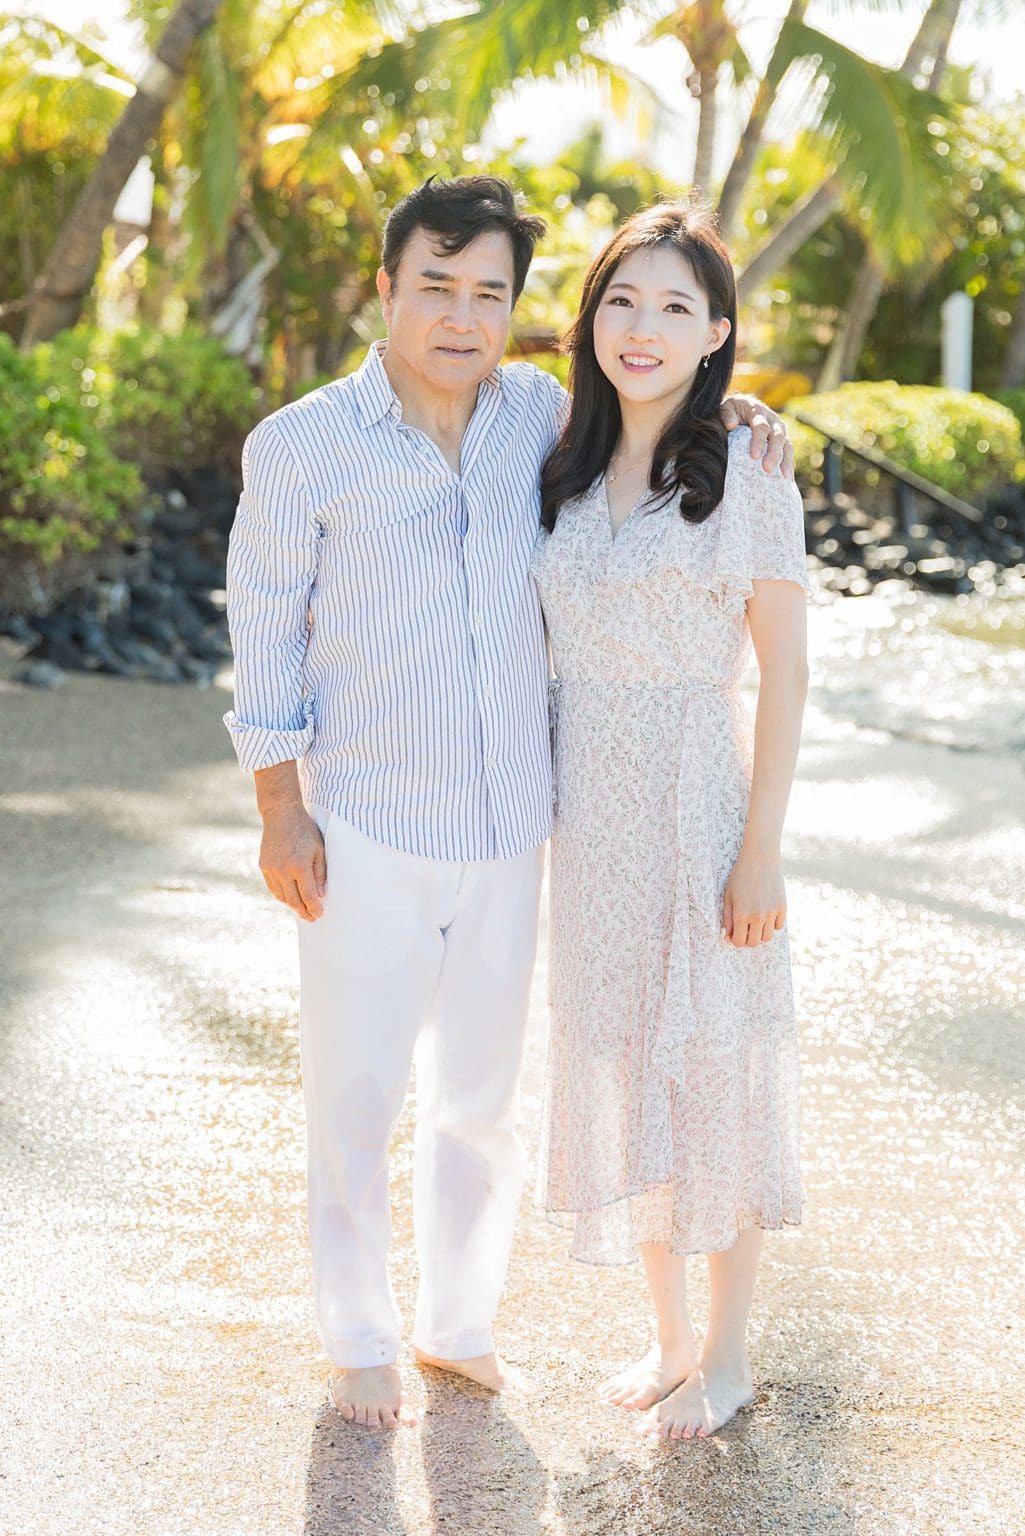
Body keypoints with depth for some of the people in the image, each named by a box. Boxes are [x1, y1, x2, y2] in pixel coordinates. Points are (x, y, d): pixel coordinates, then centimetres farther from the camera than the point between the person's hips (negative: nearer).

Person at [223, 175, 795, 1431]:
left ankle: (457, 1319, 36)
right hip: (366, 835, -3)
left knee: (479, 1094, 16)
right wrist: (280, 812, -6)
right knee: (356, 1098, 6)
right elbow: (264, 632, -3)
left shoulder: (536, 411, 1)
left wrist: (720, 411, -2)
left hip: (508, 832, 4)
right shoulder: (301, 446, -9)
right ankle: (359, 1341, 27)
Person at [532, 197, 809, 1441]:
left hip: (703, 813, -5)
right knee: (621, 1069, 14)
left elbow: (783, 671, -9)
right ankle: (671, 1336, 32)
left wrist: (762, 852, -13)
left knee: (713, 1072, 6)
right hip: (592, 819, 5)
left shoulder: (747, 477, -9)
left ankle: (727, 1354, 25)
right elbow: (563, 651, 12)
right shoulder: (565, 472, 5)